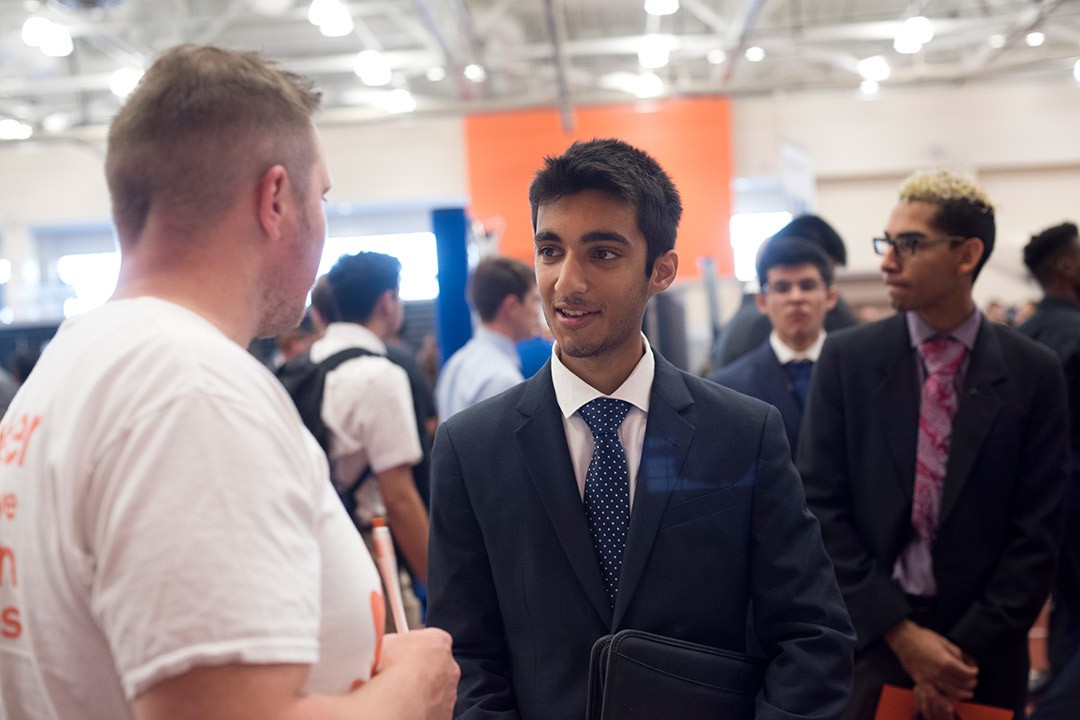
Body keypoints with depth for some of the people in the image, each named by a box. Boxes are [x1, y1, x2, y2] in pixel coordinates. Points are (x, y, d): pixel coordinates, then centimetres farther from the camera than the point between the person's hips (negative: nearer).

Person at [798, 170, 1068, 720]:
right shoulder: (846, 359, -3)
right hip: (869, 638, 0)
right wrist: (901, 634, -11)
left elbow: (1036, 530, -4)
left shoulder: (1033, 374, -3)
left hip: (983, 652, 0)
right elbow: (821, 505, -6)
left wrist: (967, 649, -10)